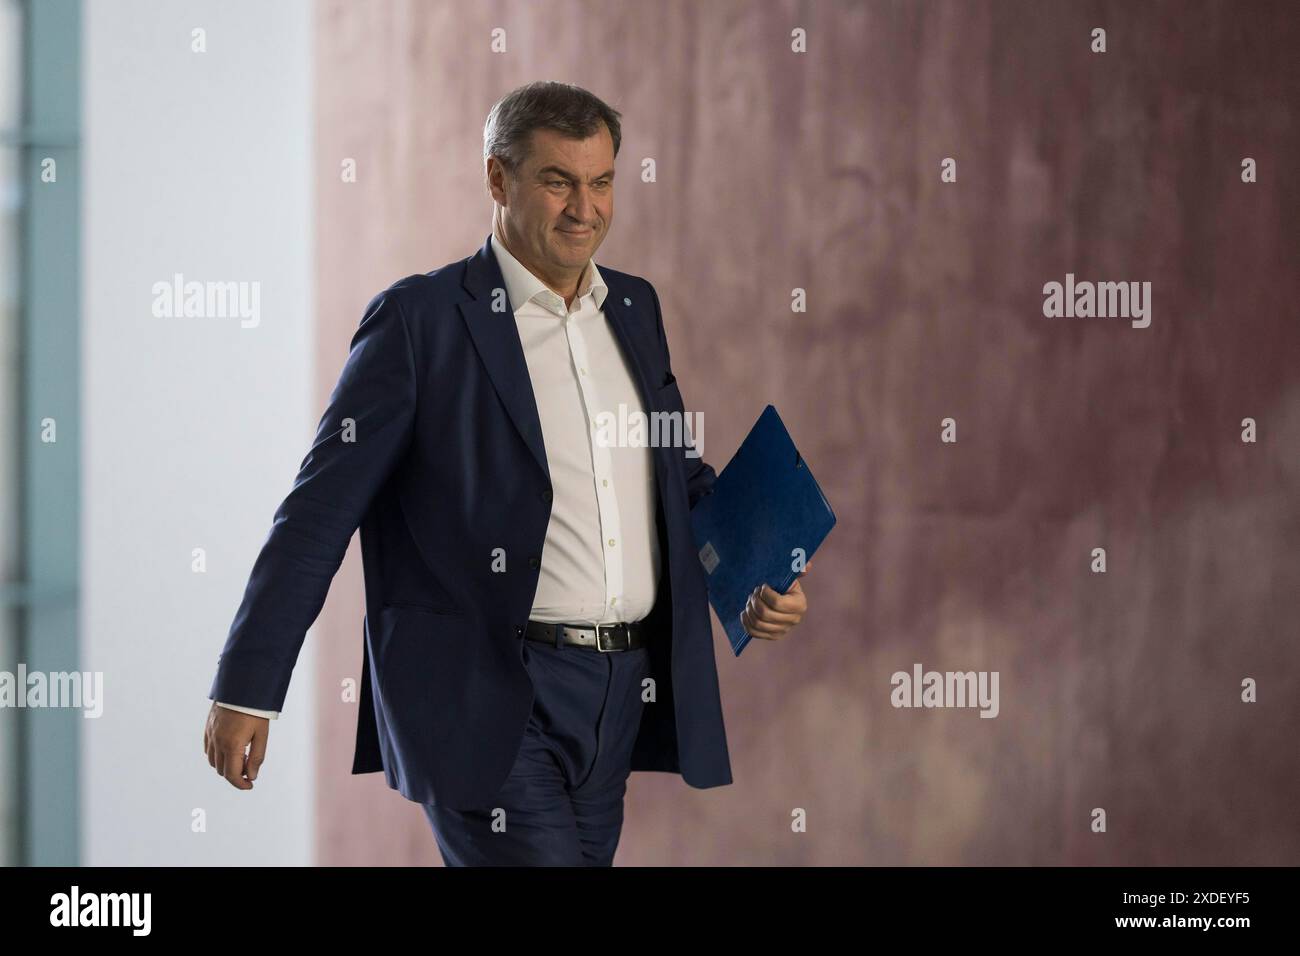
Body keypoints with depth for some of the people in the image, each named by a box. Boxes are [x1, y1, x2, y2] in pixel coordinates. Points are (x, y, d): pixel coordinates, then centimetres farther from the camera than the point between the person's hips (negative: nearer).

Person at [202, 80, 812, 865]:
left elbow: (682, 471, 23)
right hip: (487, 702, -7)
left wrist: (759, 579, 3)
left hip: (621, 697, 7)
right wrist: (246, 687, -9)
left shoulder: (634, 308, 14)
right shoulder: (419, 319, -6)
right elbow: (321, 509, -7)